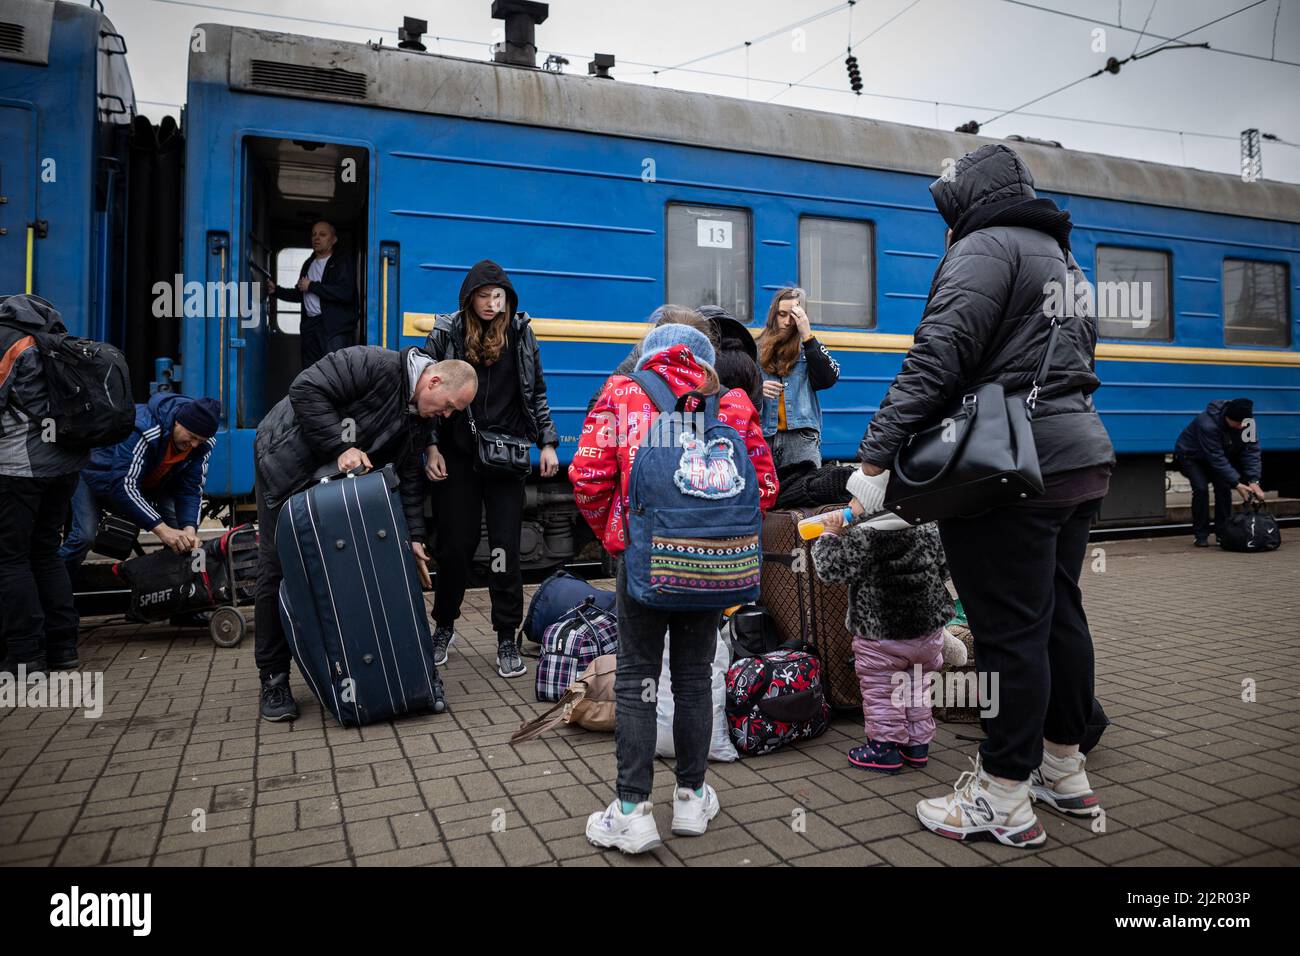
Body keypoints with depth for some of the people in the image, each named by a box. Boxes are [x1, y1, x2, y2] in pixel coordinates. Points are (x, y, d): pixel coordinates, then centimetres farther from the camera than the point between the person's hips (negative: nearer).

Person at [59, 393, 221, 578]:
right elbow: (123, 484, -42)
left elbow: (191, 490, -17)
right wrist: (161, 529, -49)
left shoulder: (202, 444, -20)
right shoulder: (142, 429, -39)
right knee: (84, 536, -21)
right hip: (98, 473, -5)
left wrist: (189, 528, -36)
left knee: (183, 535, -9)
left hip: (149, 484, 5)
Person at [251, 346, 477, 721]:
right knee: (277, 573, -3)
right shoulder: (374, 365, -24)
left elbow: (409, 478, 6)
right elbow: (306, 390, -29)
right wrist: (341, 447, -30)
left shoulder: (416, 418, 1)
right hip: (288, 468, -7)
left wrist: (414, 536, 0)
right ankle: (274, 680, 6)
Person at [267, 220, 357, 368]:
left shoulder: (343, 263, -2)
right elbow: (300, 294, 35)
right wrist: (276, 291, 20)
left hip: (335, 328, -8)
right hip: (310, 326, 8)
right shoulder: (308, 264, 23)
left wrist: (312, 286, -11)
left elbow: (345, 293, -18)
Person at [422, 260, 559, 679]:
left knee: (505, 547, -1)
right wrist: (431, 448, -5)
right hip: (457, 457, 0)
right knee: (455, 544, 6)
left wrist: (547, 443, 3)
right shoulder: (445, 335, 0)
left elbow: (537, 393, 10)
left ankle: (507, 640, 10)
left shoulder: (521, 334, 4)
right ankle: (444, 626, 27)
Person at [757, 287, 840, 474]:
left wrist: (807, 335, -9)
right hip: (763, 436, 1)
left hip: (801, 438, -1)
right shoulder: (756, 349, 12)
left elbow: (829, 378, -9)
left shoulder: (810, 348, 10)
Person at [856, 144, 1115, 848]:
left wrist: (877, 453, -22)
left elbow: (938, 358, -20)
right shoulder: (1063, 261, 24)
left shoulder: (986, 247, -6)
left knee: (1010, 631, -5)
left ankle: (1004, 803, 5)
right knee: (1060, 615, 16)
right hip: (1082, 460, 10)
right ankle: (1064, 772, 29)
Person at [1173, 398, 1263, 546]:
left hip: (1217, 454, 6)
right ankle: (1200, 535, -11)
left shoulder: (1247, 420, -20)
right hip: (1190, 456, -5)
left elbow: (1251, 449, -18)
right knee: (1201, 488, -22)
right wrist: (1236, 484, -35)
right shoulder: (1207, 424, -38)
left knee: (1224, 488, -10)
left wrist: (1253, 481, -27)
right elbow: (1217, 459, -35)